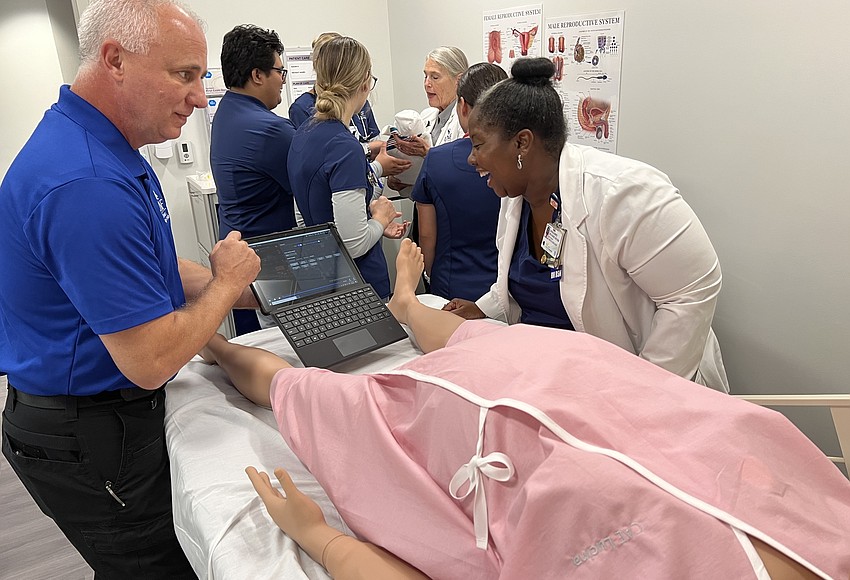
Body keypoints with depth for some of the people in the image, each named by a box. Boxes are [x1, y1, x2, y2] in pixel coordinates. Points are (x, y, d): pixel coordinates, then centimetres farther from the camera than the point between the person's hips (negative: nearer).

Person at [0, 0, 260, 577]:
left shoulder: (104, 147, 4)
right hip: (88, 442, -9)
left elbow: (151, 269, 13)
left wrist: (250, 292, 3)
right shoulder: (86, 183, -31)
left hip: (111, 415, 10)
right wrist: (227, 281, -14)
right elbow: (152, 361, -30)